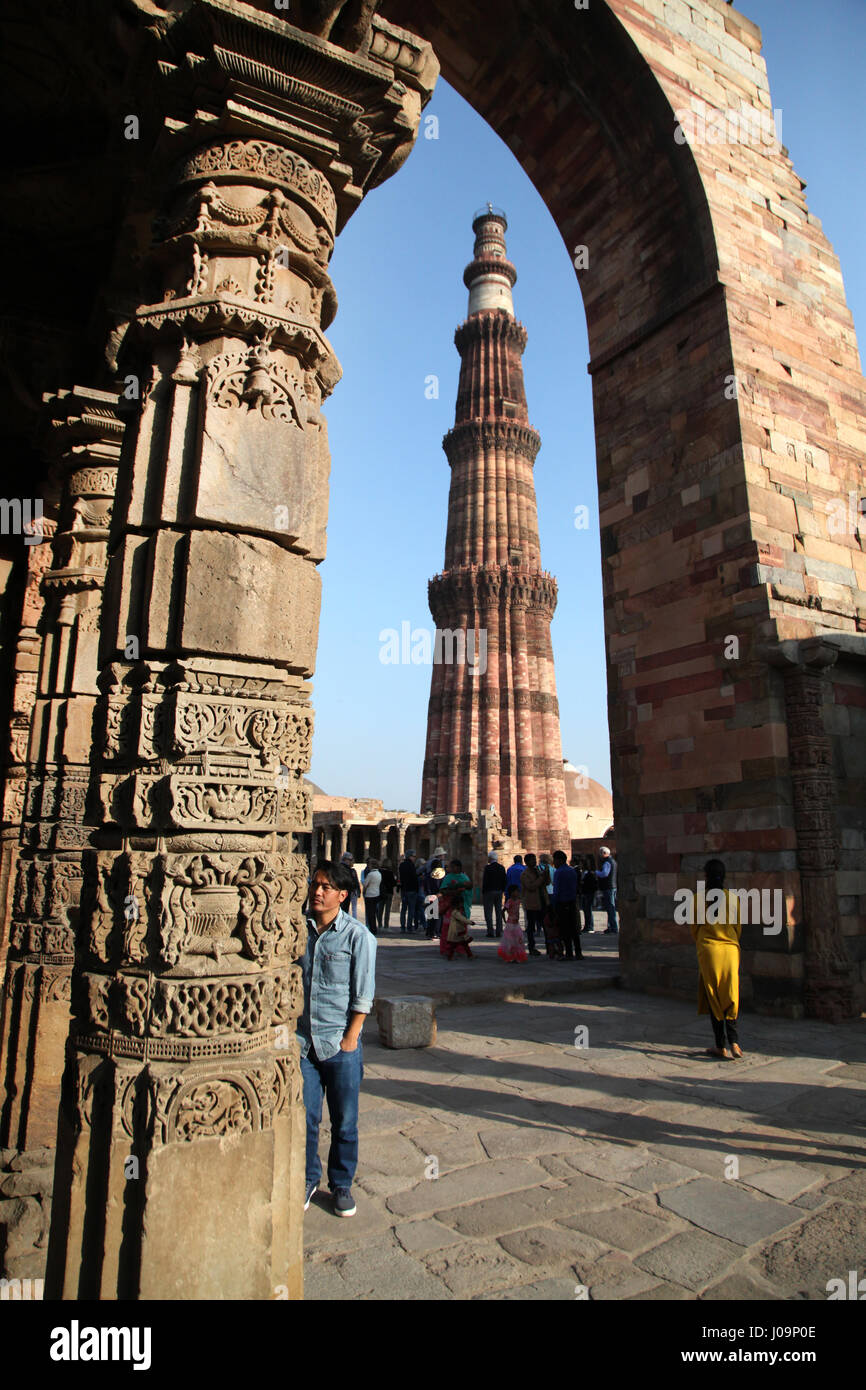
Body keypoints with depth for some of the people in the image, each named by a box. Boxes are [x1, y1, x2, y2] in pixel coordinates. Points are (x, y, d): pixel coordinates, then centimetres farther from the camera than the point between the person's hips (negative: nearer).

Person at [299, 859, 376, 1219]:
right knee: (305, 1117, 10)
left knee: (344, 1121, 11)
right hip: (302, 1040, 2)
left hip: (341, 1043, -2)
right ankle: (308, 1179, 33)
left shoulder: (357, 935, -8)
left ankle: (341, 1184, 32)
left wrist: (351, 1036, -8)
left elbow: (363, 993, -6)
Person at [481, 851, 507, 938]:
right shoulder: (502, 868, 4)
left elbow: (485, 881, -13)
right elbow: (504, 881, 8)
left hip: (489, 892, -5)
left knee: (488, 912, 1)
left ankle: (490, 932, -3)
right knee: (499, 912, 10)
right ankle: (499, 932, 10)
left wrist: (483, 893, -7)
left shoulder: (487, 867, -12)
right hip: (499, 892, 5)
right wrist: (502, 891, 16)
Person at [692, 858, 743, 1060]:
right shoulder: (733, 897, 0)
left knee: (713, 998, 7)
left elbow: (694, 928, 3)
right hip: (731, 950, 2)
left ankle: (722, 1046, 9)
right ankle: (733, 1042, 2)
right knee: (730, 997, 13)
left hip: (708, 950, -2)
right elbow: (738, 927, 10)